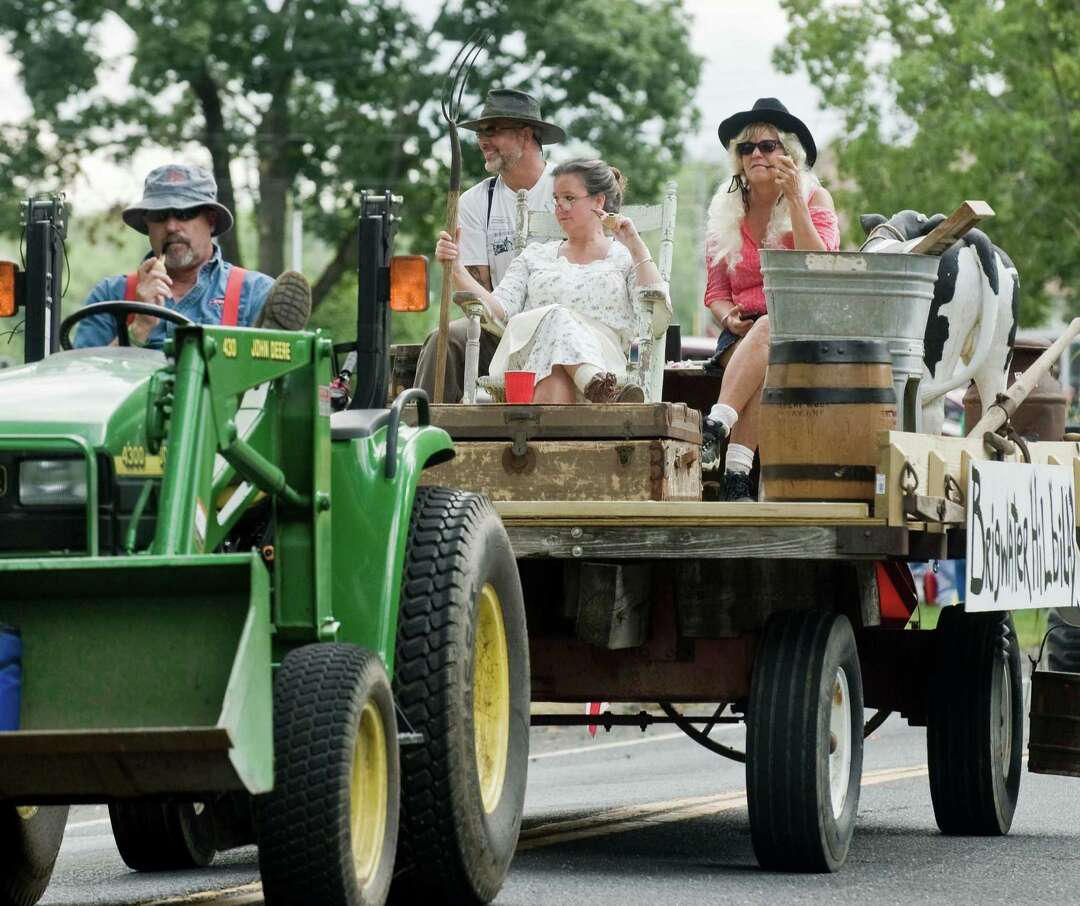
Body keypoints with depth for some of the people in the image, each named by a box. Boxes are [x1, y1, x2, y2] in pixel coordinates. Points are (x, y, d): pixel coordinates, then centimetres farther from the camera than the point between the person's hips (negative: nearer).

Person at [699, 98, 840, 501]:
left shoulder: (815, 199, 4)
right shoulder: (725, 211, 12)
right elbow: (716, 293, 14)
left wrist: (794, 200, -16)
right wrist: (730, 318, -10)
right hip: (743, 333, 2)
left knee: (769, 331, -38)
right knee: (762, 361, -35)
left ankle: (715, 426, -51)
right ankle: (737, 476, -49)